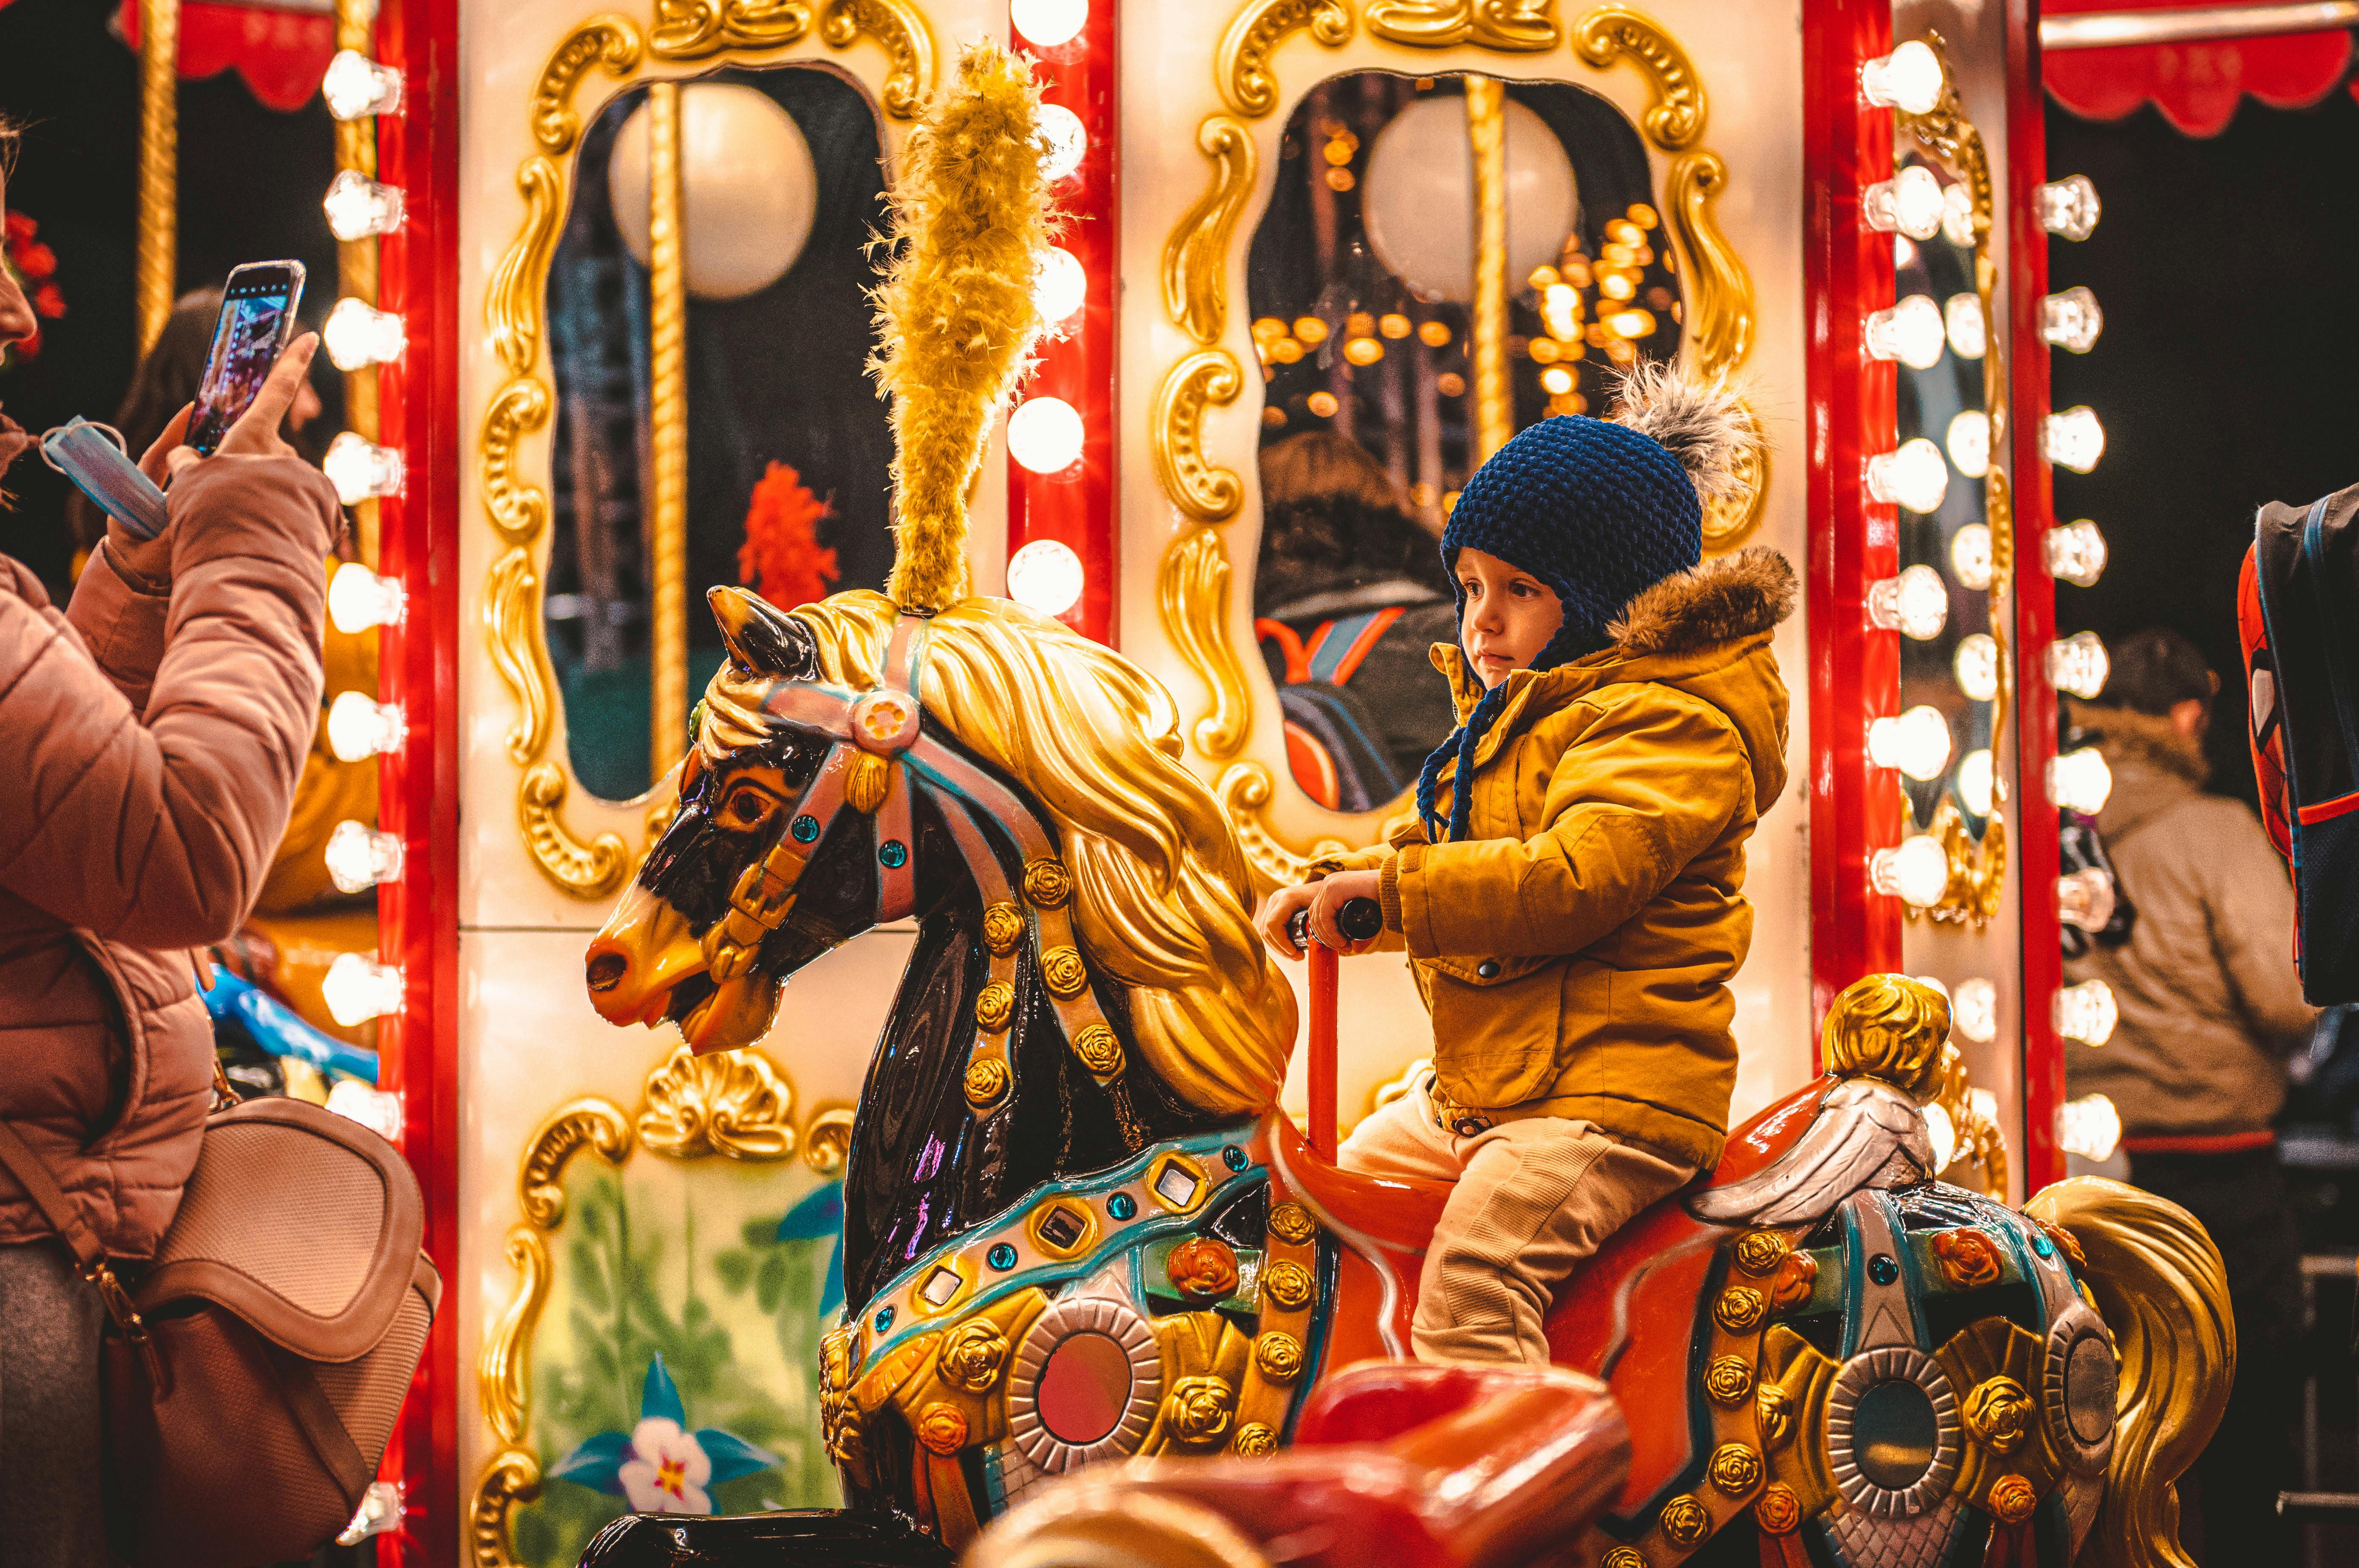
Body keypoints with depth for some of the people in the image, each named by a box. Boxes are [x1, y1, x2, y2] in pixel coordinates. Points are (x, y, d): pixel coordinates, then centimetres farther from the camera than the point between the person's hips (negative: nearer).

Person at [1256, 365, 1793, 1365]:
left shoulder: (1667, 722, -13)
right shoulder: (1509, 714, 21)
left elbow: (1574, 877, -26)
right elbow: (1436, 847, 25)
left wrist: (1387, 891, -23)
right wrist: (1334, 885, 4)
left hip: (1614, 1087, -11)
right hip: (1473, 1089, 11)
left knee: (1473, 1272, -30)